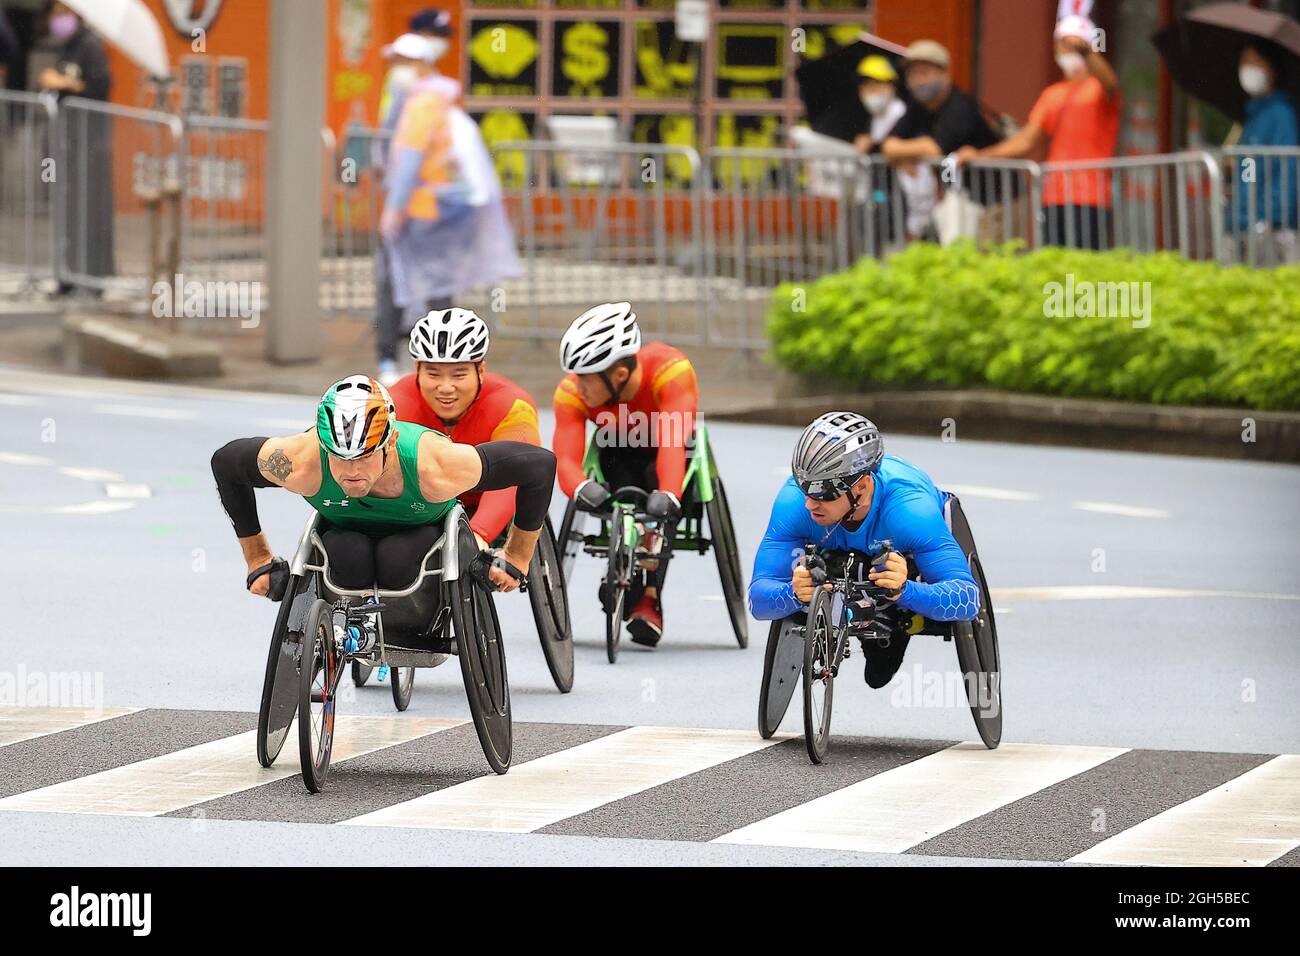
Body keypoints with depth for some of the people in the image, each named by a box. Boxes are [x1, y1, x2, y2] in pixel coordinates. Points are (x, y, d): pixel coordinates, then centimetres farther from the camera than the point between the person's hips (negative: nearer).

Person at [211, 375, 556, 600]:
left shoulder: (434, 468, -40)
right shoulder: (301, 464, -35)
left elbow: (540, 464, -27)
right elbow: (225, 462, -14)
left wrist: (516, 558, -16)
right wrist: (258, 560, -6)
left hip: (426, 529, -1)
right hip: (346, 530, 1)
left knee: (398, 564, -35)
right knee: (348, 559, -34)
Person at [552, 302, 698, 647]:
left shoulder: (669, 370, -38)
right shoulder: (571, 392, -29)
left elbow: (672, 441, -49)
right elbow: (565, 456, -40)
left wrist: (668, 495, -66)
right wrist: (581, 489, -63)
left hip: (667, 454, -2)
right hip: (618, 450, 2)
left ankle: (651, 597, -22)